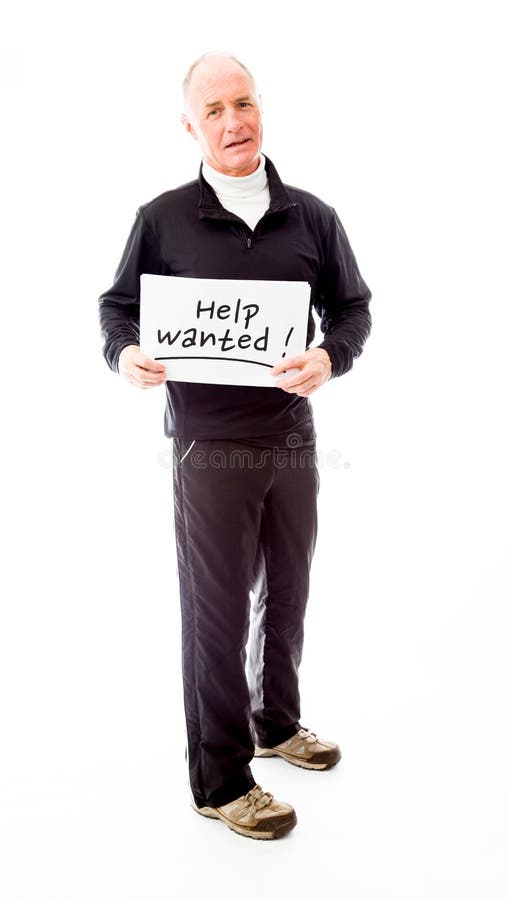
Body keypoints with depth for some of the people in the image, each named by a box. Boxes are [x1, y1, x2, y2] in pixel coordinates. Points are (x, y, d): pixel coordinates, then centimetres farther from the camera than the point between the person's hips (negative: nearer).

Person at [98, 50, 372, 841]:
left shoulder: (312, 216, 5)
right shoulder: (163, 218, -2)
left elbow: (353, 308, 7)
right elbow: (118, 306, 5)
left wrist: (330, 356, -14)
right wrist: (125, 353, -17)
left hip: (294, 441, 4)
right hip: (211, 449, -4)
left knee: (288, 595, 18)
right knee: (218, 611, 3)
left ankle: (278, 723, 43)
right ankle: (222, 781, 20)